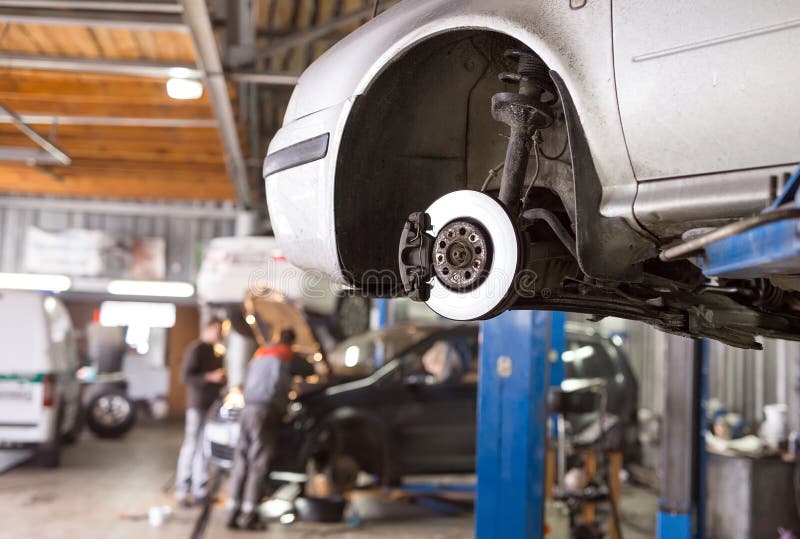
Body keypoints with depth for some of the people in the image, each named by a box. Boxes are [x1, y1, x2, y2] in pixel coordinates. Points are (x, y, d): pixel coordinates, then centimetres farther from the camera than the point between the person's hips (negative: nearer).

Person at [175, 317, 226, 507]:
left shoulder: (215, 351, 18)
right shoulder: (195, 349, -8)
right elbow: (186, 377, -14)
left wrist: (221, 379, 6)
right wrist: (210, 377, -21)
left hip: (212, 405, 7)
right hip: (197, 405, -7)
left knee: (205, 449, 8)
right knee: (191, 447, -5)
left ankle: (200, 491, 14)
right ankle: (182, 492, 1)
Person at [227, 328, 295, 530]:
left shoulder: (259, 356, 24)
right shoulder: (283, 358, 2)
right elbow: (280, 387, 0)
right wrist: (281, 409, 15)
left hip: (247, 410, 7)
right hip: (264, 412, -7)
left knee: (241, 462, 7)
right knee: (258, 464, -6)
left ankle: (233, 512, 7)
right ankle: (249, 515, -8)